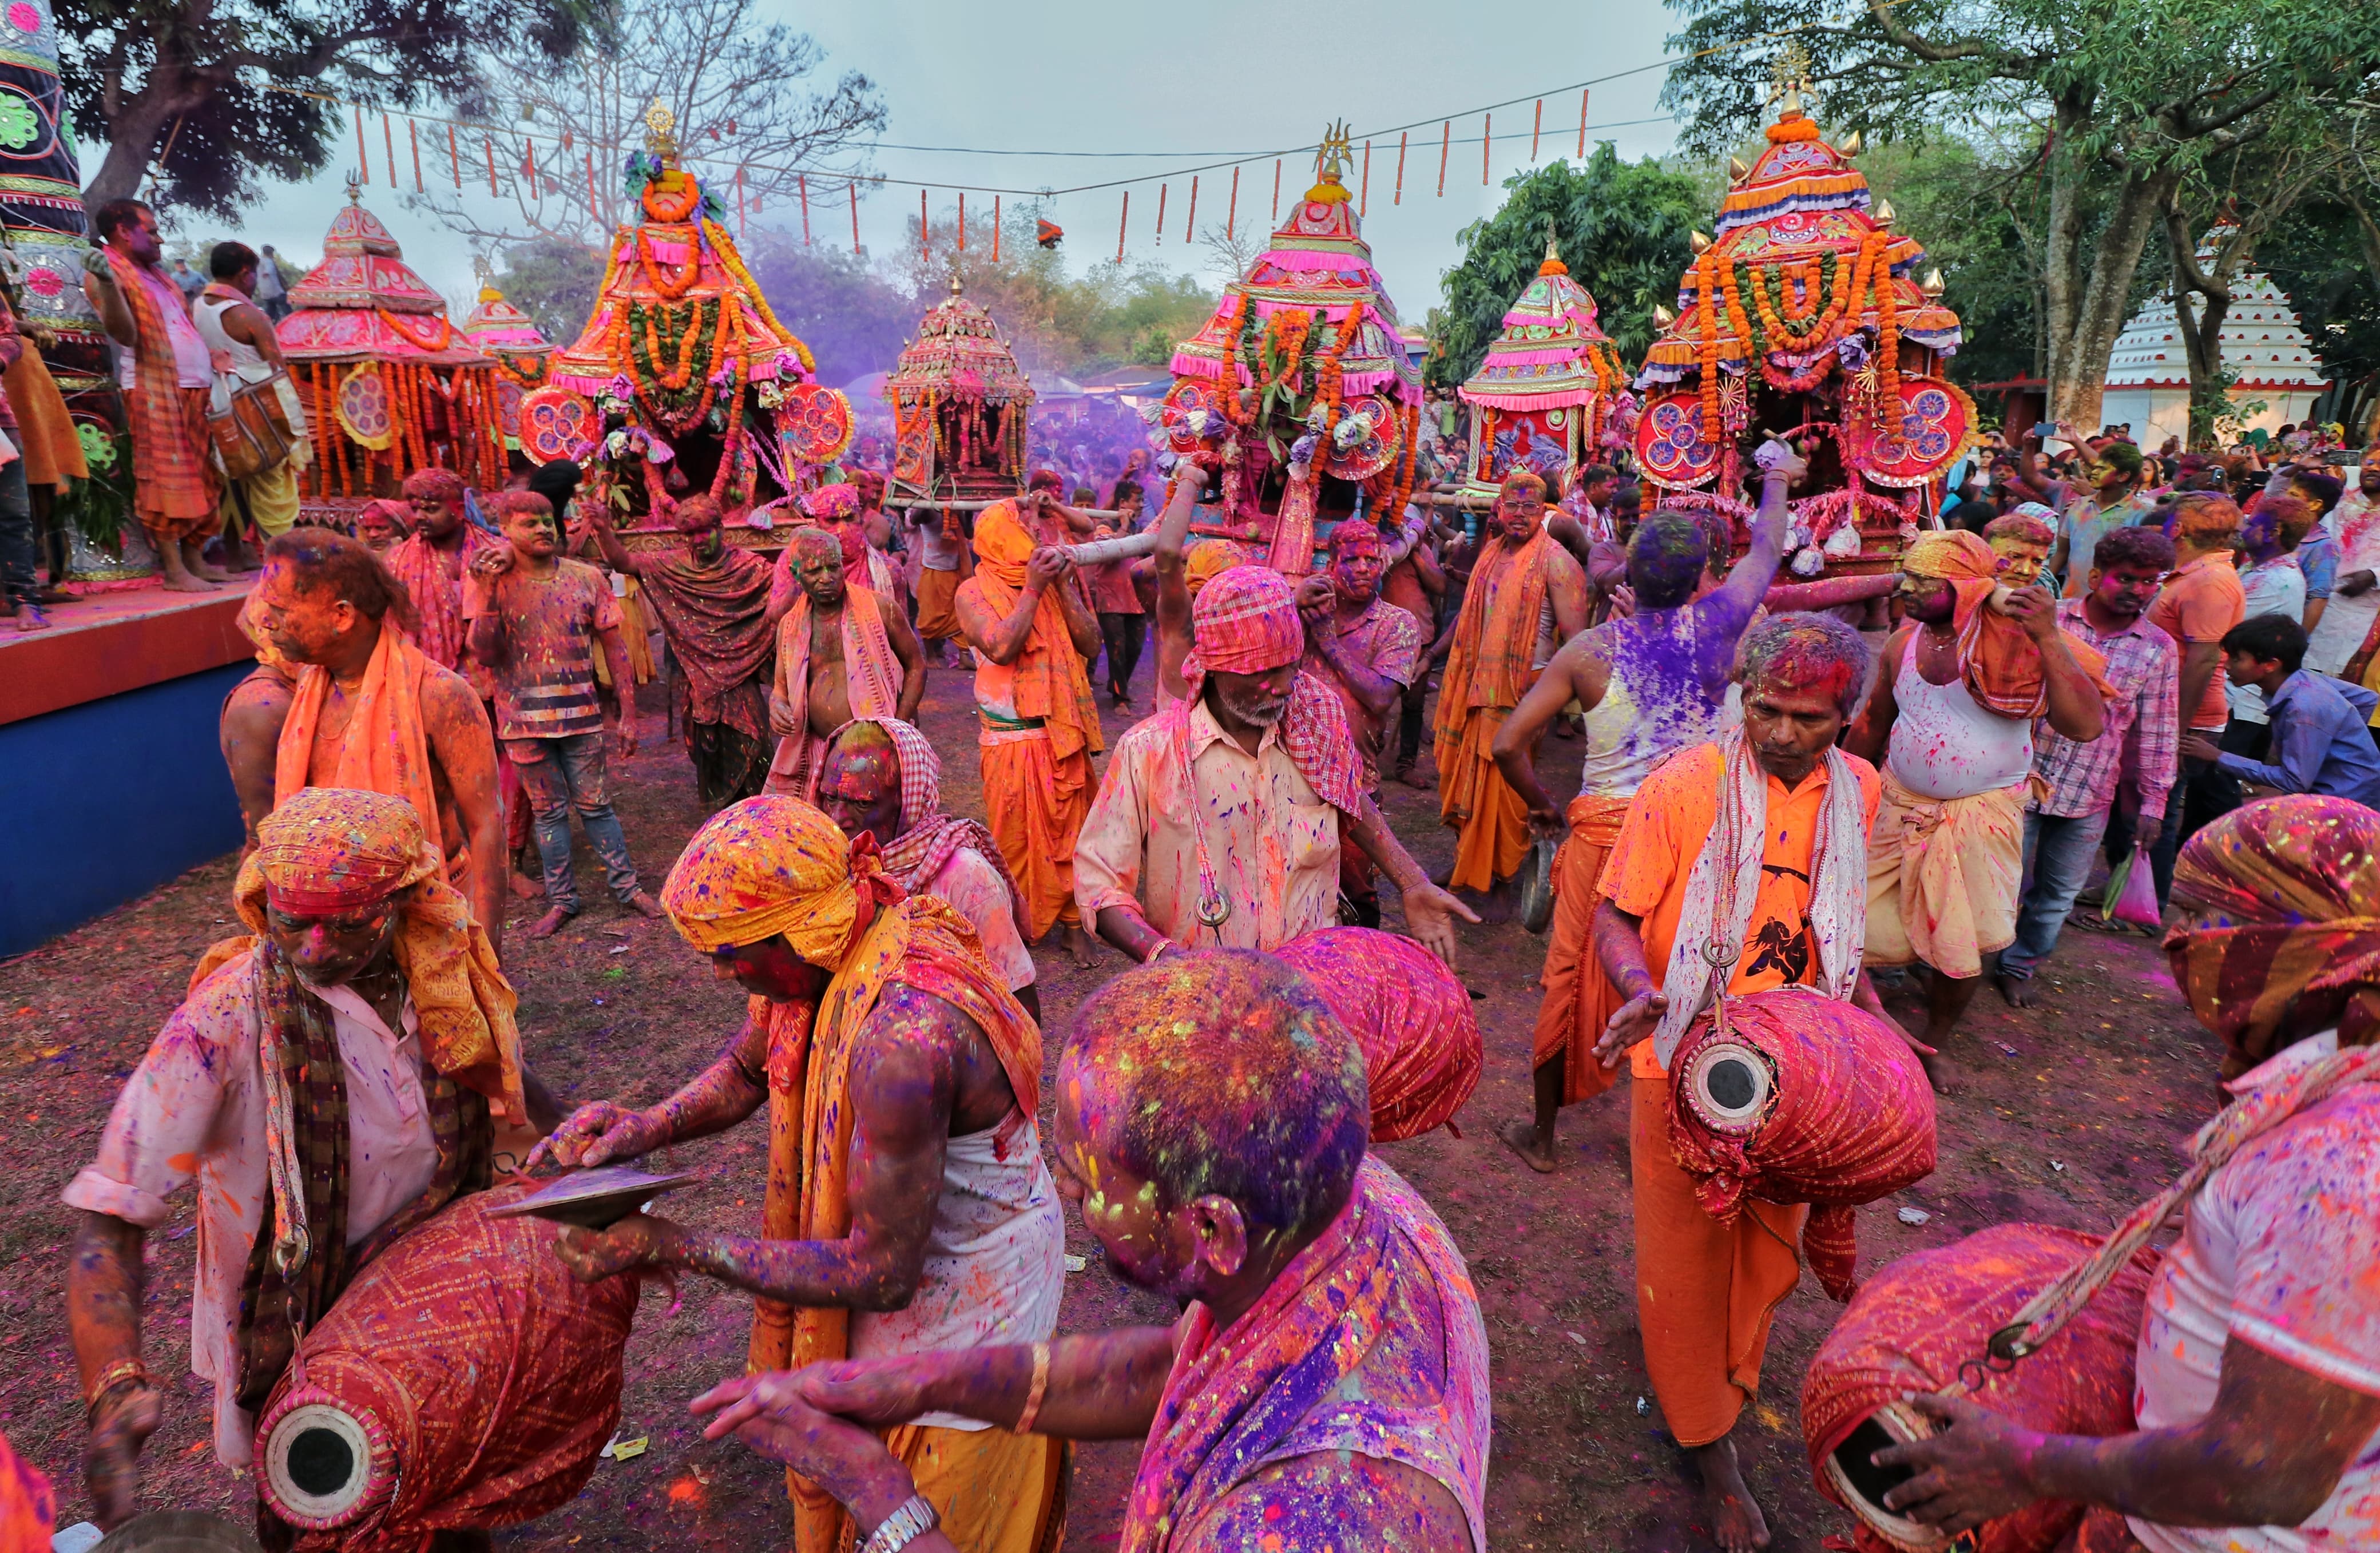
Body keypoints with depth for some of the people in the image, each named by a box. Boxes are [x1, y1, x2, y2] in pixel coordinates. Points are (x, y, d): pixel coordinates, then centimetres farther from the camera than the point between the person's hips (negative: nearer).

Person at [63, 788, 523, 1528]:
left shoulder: (445, 975, -14)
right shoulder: (226, 1023, -28)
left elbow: (507, 1088, 5)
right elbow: (110, 1214, -28)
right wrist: (115, 1385, -40)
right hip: (295, 1328, -4)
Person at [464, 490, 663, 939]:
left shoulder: (586, 578, -1)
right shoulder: (488, 581, -3)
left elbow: (615, 646, 2)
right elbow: (484, 656, -10)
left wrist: (629, 714, -1)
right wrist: (487, 593, -21)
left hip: (580, 712, 0)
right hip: (523, 716, 0)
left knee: (595, 805, 6)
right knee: (548, 811, 10)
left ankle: (626, 886, 18)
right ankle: (561, 900, 20)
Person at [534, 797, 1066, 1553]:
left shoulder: (901, 1038, -40)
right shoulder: (826, 956, -13)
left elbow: (881, 1274, -32)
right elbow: (746, 1067, 8)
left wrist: (674, 1247, -28)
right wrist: (650, 1125, -11)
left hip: (966, 1296, -7)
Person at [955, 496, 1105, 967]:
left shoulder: (1053, 583, 6)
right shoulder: (974, 592, -5)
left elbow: (1091, 645, -2)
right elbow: (1001, 648, -20)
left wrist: (1062, 585, -9)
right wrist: (1033, 588, -18)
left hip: (1063, 733, 3)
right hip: (1010, 738, -3)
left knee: (1070, 830, 8)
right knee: (1016, 837, 6)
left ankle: (1073, 921, 20)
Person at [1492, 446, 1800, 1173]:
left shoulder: (1589, 649, -7)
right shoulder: (1716, 624, -6)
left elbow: (1508, 745, -9)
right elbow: (1766, 550, 15)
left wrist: (1541, 807, 8)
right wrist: (1777, 480, 34)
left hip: (1604, 830, -1)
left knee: (1574, 981, 13)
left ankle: (1542, 1134, 29)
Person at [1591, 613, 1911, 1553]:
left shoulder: (1857, 792, -1)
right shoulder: (1681, 788, -17)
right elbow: (1616, 915, -11)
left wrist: (1869, 1012, 4)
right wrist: (1642, 990, -29)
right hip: (1686, 1060, -4)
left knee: (1767, 1245, 19)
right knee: (1686, 1253, 9)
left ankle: (1723, 1372, 46)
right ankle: (1708, 1440, 30)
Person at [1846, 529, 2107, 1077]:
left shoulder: (2016, 642, -16)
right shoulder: (1903, 643, -2)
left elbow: (2086, 726, -28)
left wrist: (2049, 637, -33)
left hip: (1979, 816, -3)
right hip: (1899, 804, 4)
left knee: (1960, 951, 5)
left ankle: (1931, 1045, 29)